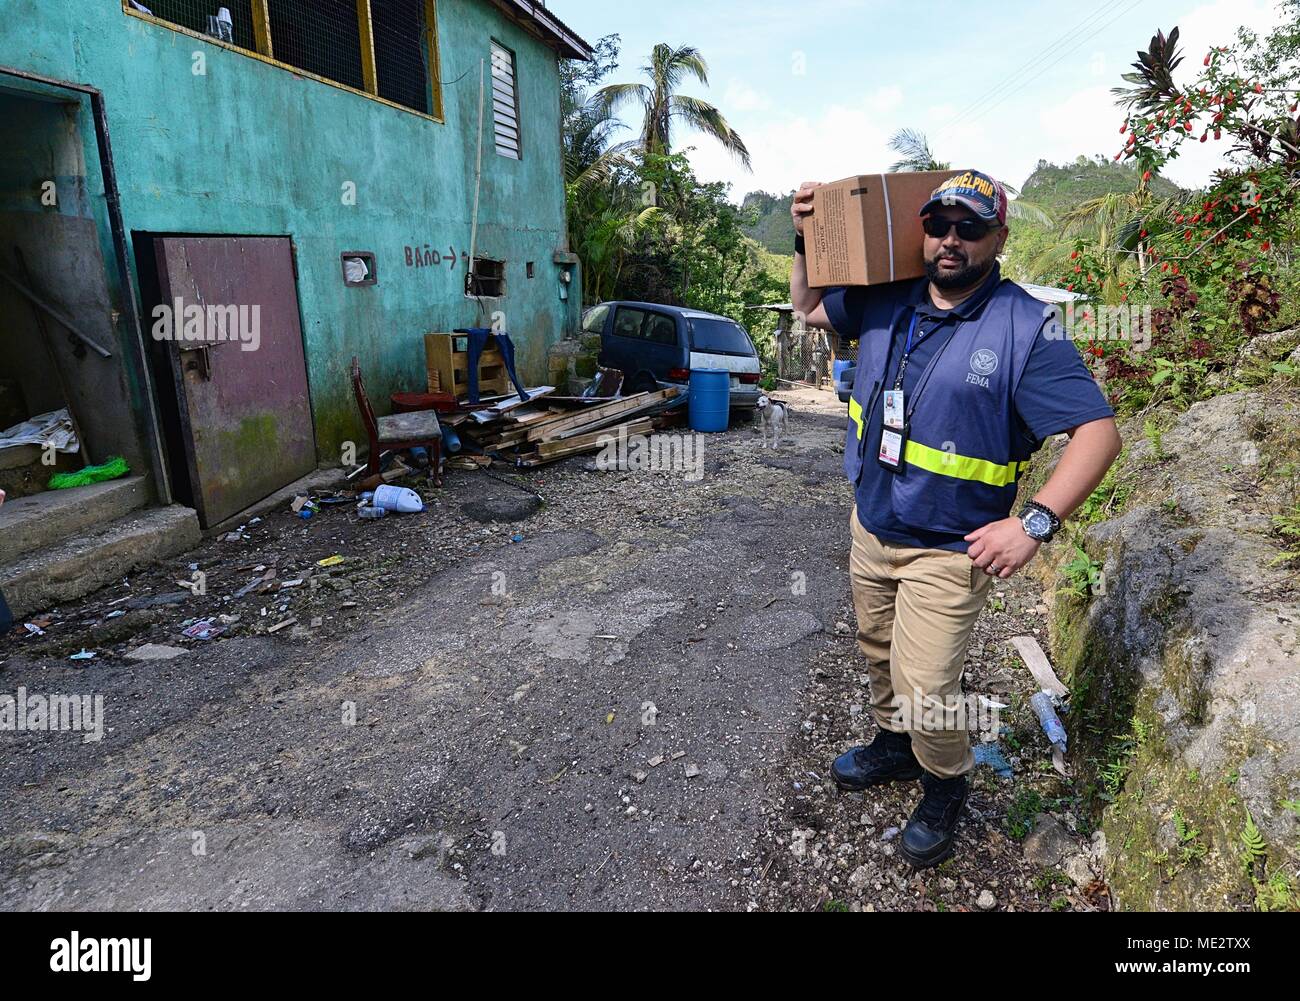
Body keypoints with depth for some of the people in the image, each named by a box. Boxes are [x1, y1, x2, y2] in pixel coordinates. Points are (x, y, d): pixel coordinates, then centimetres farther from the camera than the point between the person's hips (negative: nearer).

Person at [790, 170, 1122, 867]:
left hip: (947, 550, -5)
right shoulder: (886, 301, 1)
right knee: (879, 655, 22)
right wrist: (807, 241, 0)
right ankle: (895, 746, 49)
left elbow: (1098, 430, -18)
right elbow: (808, 308, 18)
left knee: (927, 690, -3)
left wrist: (1036, 521, -29)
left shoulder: (1025, 328, -15)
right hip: (870, 527, 6)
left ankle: (945, 785, 28)